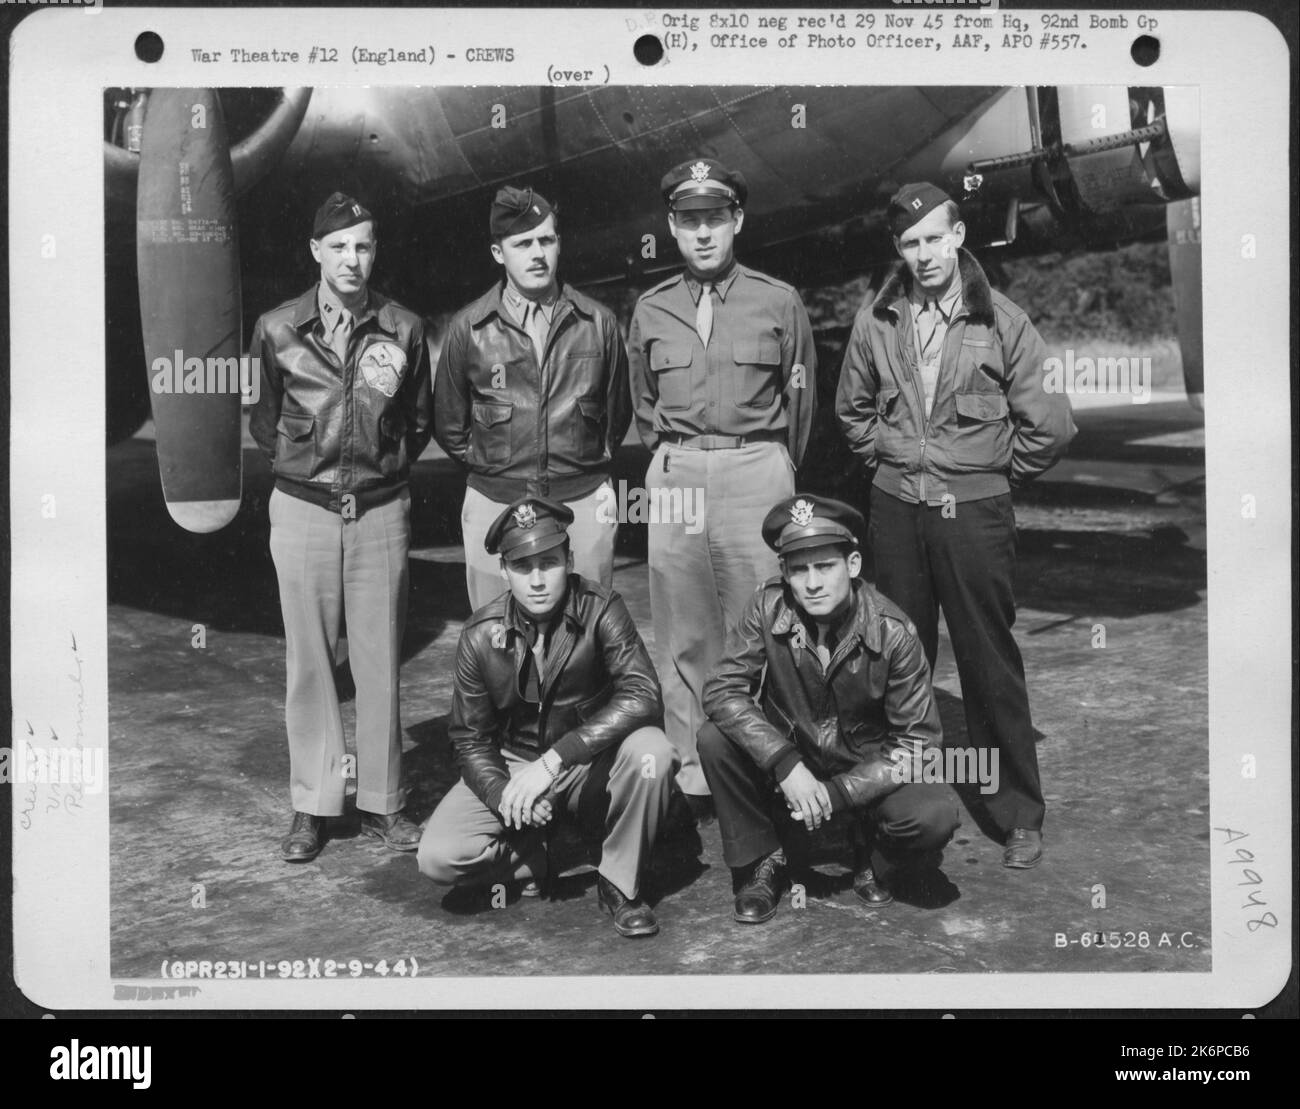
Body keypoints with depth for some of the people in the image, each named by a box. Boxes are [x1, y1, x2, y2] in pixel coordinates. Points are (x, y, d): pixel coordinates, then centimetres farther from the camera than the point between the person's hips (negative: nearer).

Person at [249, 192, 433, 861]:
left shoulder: (403, 329, 1)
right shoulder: (277, 329, 0)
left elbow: (419, 422, 11)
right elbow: (262, 421, 11)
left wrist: (386, 466, 5)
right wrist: (302, 465, 7)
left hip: (380, 509, 0)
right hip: (303, 507, 0)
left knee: (379, 659, 4)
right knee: (309, 658, 4)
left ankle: (381, 801, 14)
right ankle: (312, 806, 13)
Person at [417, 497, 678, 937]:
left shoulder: (600, 610, -17)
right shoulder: (481, 636, -11)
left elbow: (642, 697, -30)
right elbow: (471, 740, -3)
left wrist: (554, 759, -37)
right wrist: (504, 795, -25)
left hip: (593, 769, -1)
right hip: (511, 767, 1)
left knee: (650, 751, -33)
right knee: (438, 856, -22)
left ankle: (620, 885, -10)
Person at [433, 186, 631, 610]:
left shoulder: (597, 322, 3)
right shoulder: (469, 329, 1)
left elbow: (618, 409, 15)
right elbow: (448, 427, 11)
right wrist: (489, 466, 10)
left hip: (584, 502, 1)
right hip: (494, 505, 0)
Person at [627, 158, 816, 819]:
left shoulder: (779, 303, 3)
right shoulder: (650, 311, 11)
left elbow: (800, 401, 10)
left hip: (757, 471, -2)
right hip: (675, 478, 3)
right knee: (681, 637, 4)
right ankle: (691, 779, 11)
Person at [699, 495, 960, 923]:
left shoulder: (891, 632, -21)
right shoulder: (768, 608, -18)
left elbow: (919, 740, -16)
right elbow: (722, 690, -20)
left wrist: (837, 793, -26)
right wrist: (785, 763, -33)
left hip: (868, 768, -1)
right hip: (790, 756, 1)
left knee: (933, 818, -29)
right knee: (715, 740, -27)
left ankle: (874, 858, 8)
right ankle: (761, 859, -3)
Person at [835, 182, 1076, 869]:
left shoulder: (1001, 322, -5)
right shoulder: (876, 322, 5)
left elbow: (1049, 426, -3)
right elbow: (852, 409, 21)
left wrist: (995, 474, 4)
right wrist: (888, 460, 13)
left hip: (974, 513, -3)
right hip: (895, 510, 3)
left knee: (991, 665, 1)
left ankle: (1020, 816, 13)